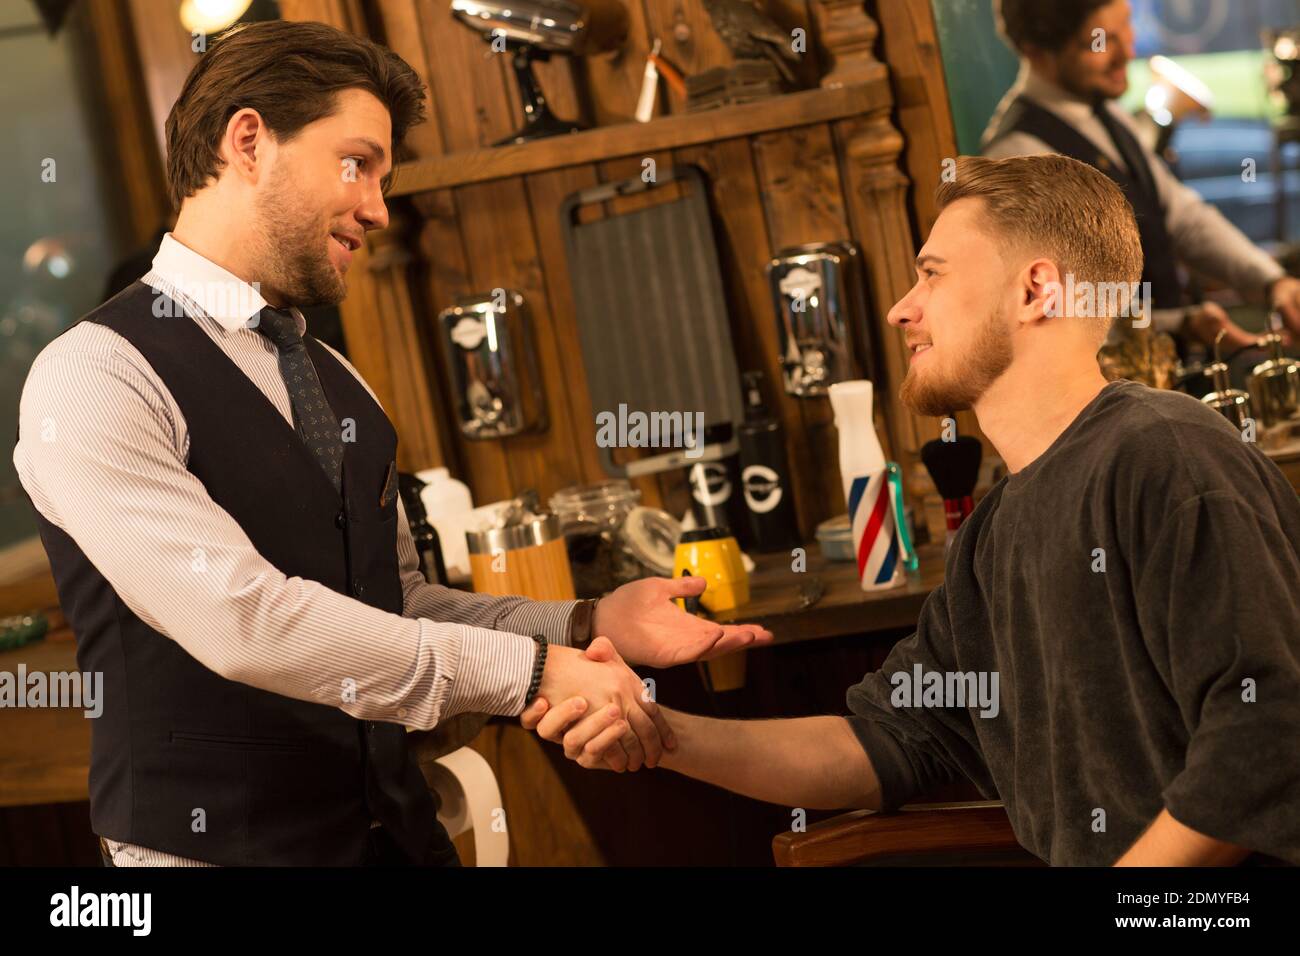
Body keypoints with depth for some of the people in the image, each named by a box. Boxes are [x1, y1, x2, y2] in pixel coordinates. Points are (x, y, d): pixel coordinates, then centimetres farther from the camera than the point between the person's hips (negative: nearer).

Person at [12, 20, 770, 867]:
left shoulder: (340, 387, 11)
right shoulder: (96, 378, -14)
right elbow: (242, 620, -24)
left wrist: (586, 626, -1)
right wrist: (529, 670, -21)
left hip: (395, 830, 7)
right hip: (215, 841, -7)